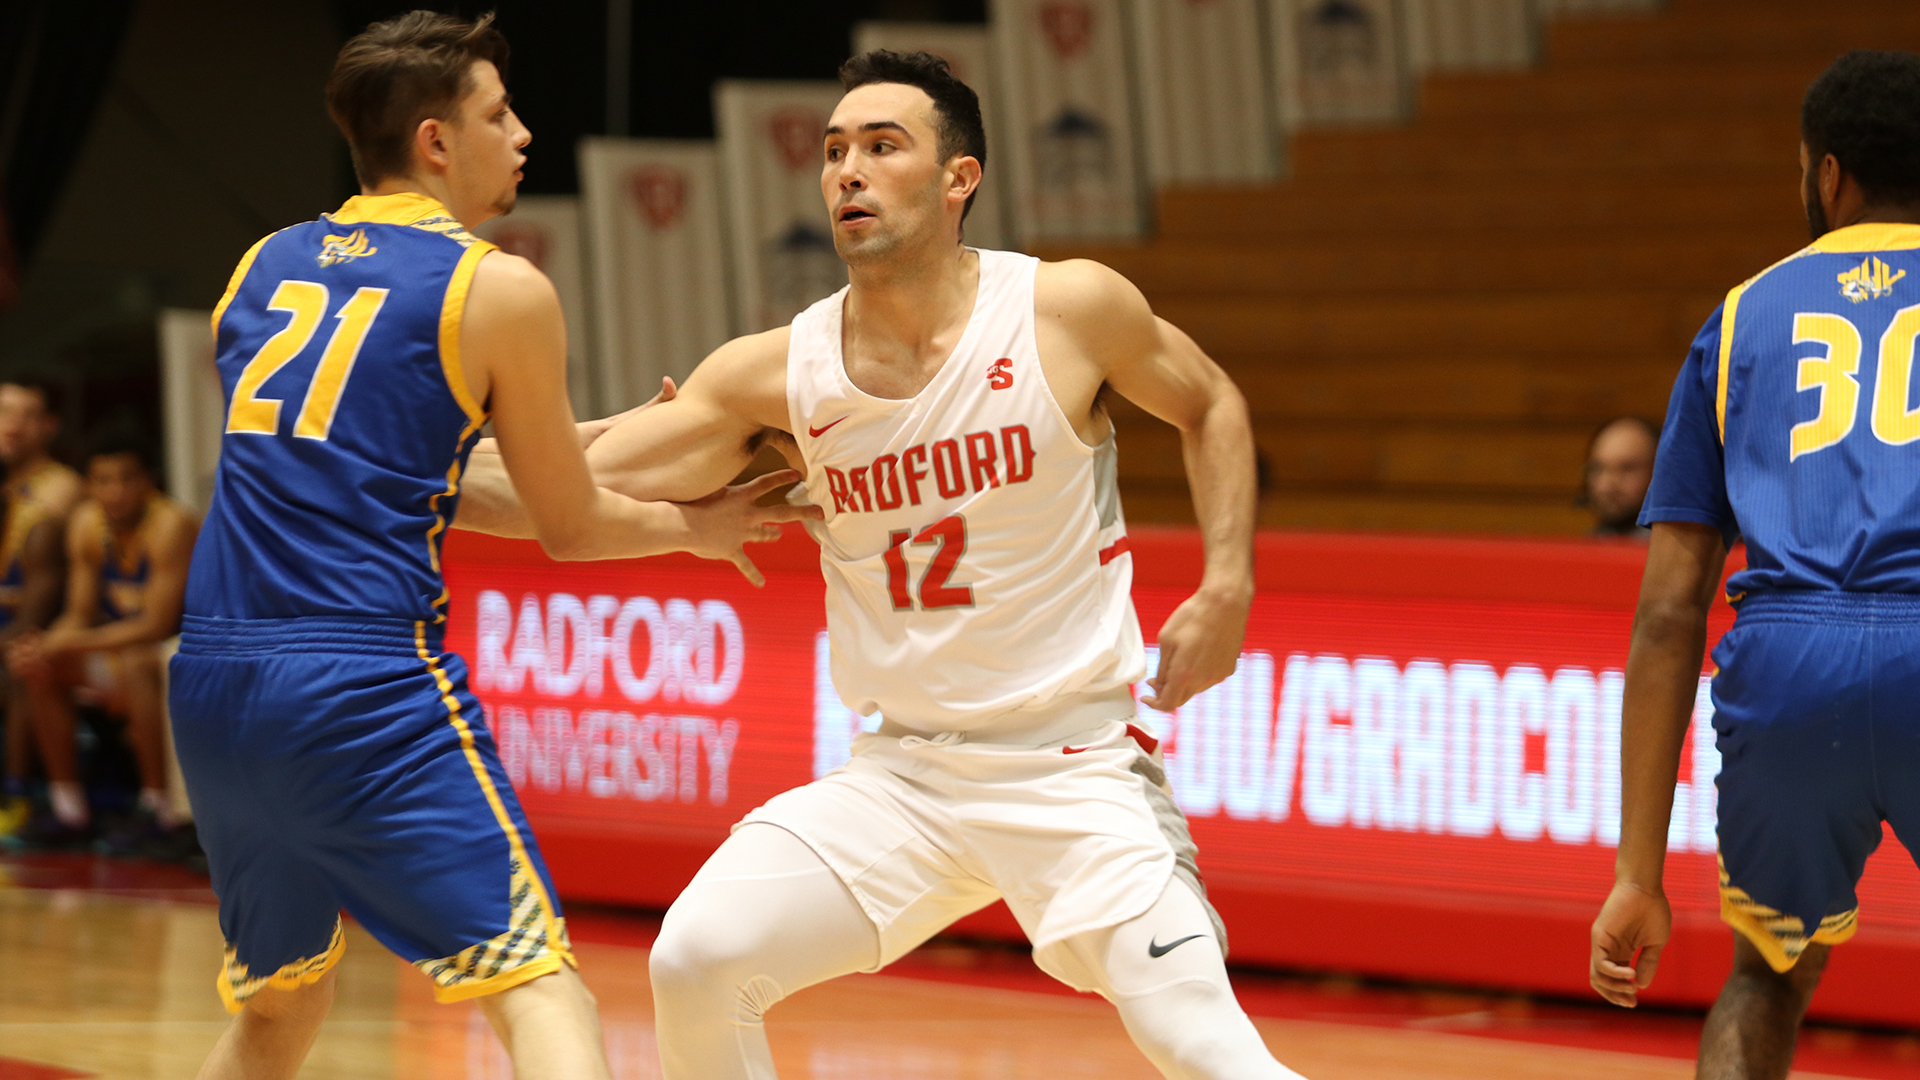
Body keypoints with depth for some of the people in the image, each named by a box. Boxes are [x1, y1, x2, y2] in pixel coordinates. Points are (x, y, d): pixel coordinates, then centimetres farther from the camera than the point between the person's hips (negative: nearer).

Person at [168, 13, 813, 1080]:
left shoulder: (261, 268, 17)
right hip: (366, 687, -6)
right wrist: (693, 526, 28)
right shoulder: (501, 290, 0)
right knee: (538, 985, -7)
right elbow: (571, 526, 7)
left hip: (215, 682, 7)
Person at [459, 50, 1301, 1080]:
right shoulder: (778, 372, -4)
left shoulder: (1069, 309, -9)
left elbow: (1212, 406, 9)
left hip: (1076, 766, -3)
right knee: (695, 960, -11)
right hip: (905, 769, 3)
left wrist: (1225, 588, -3)